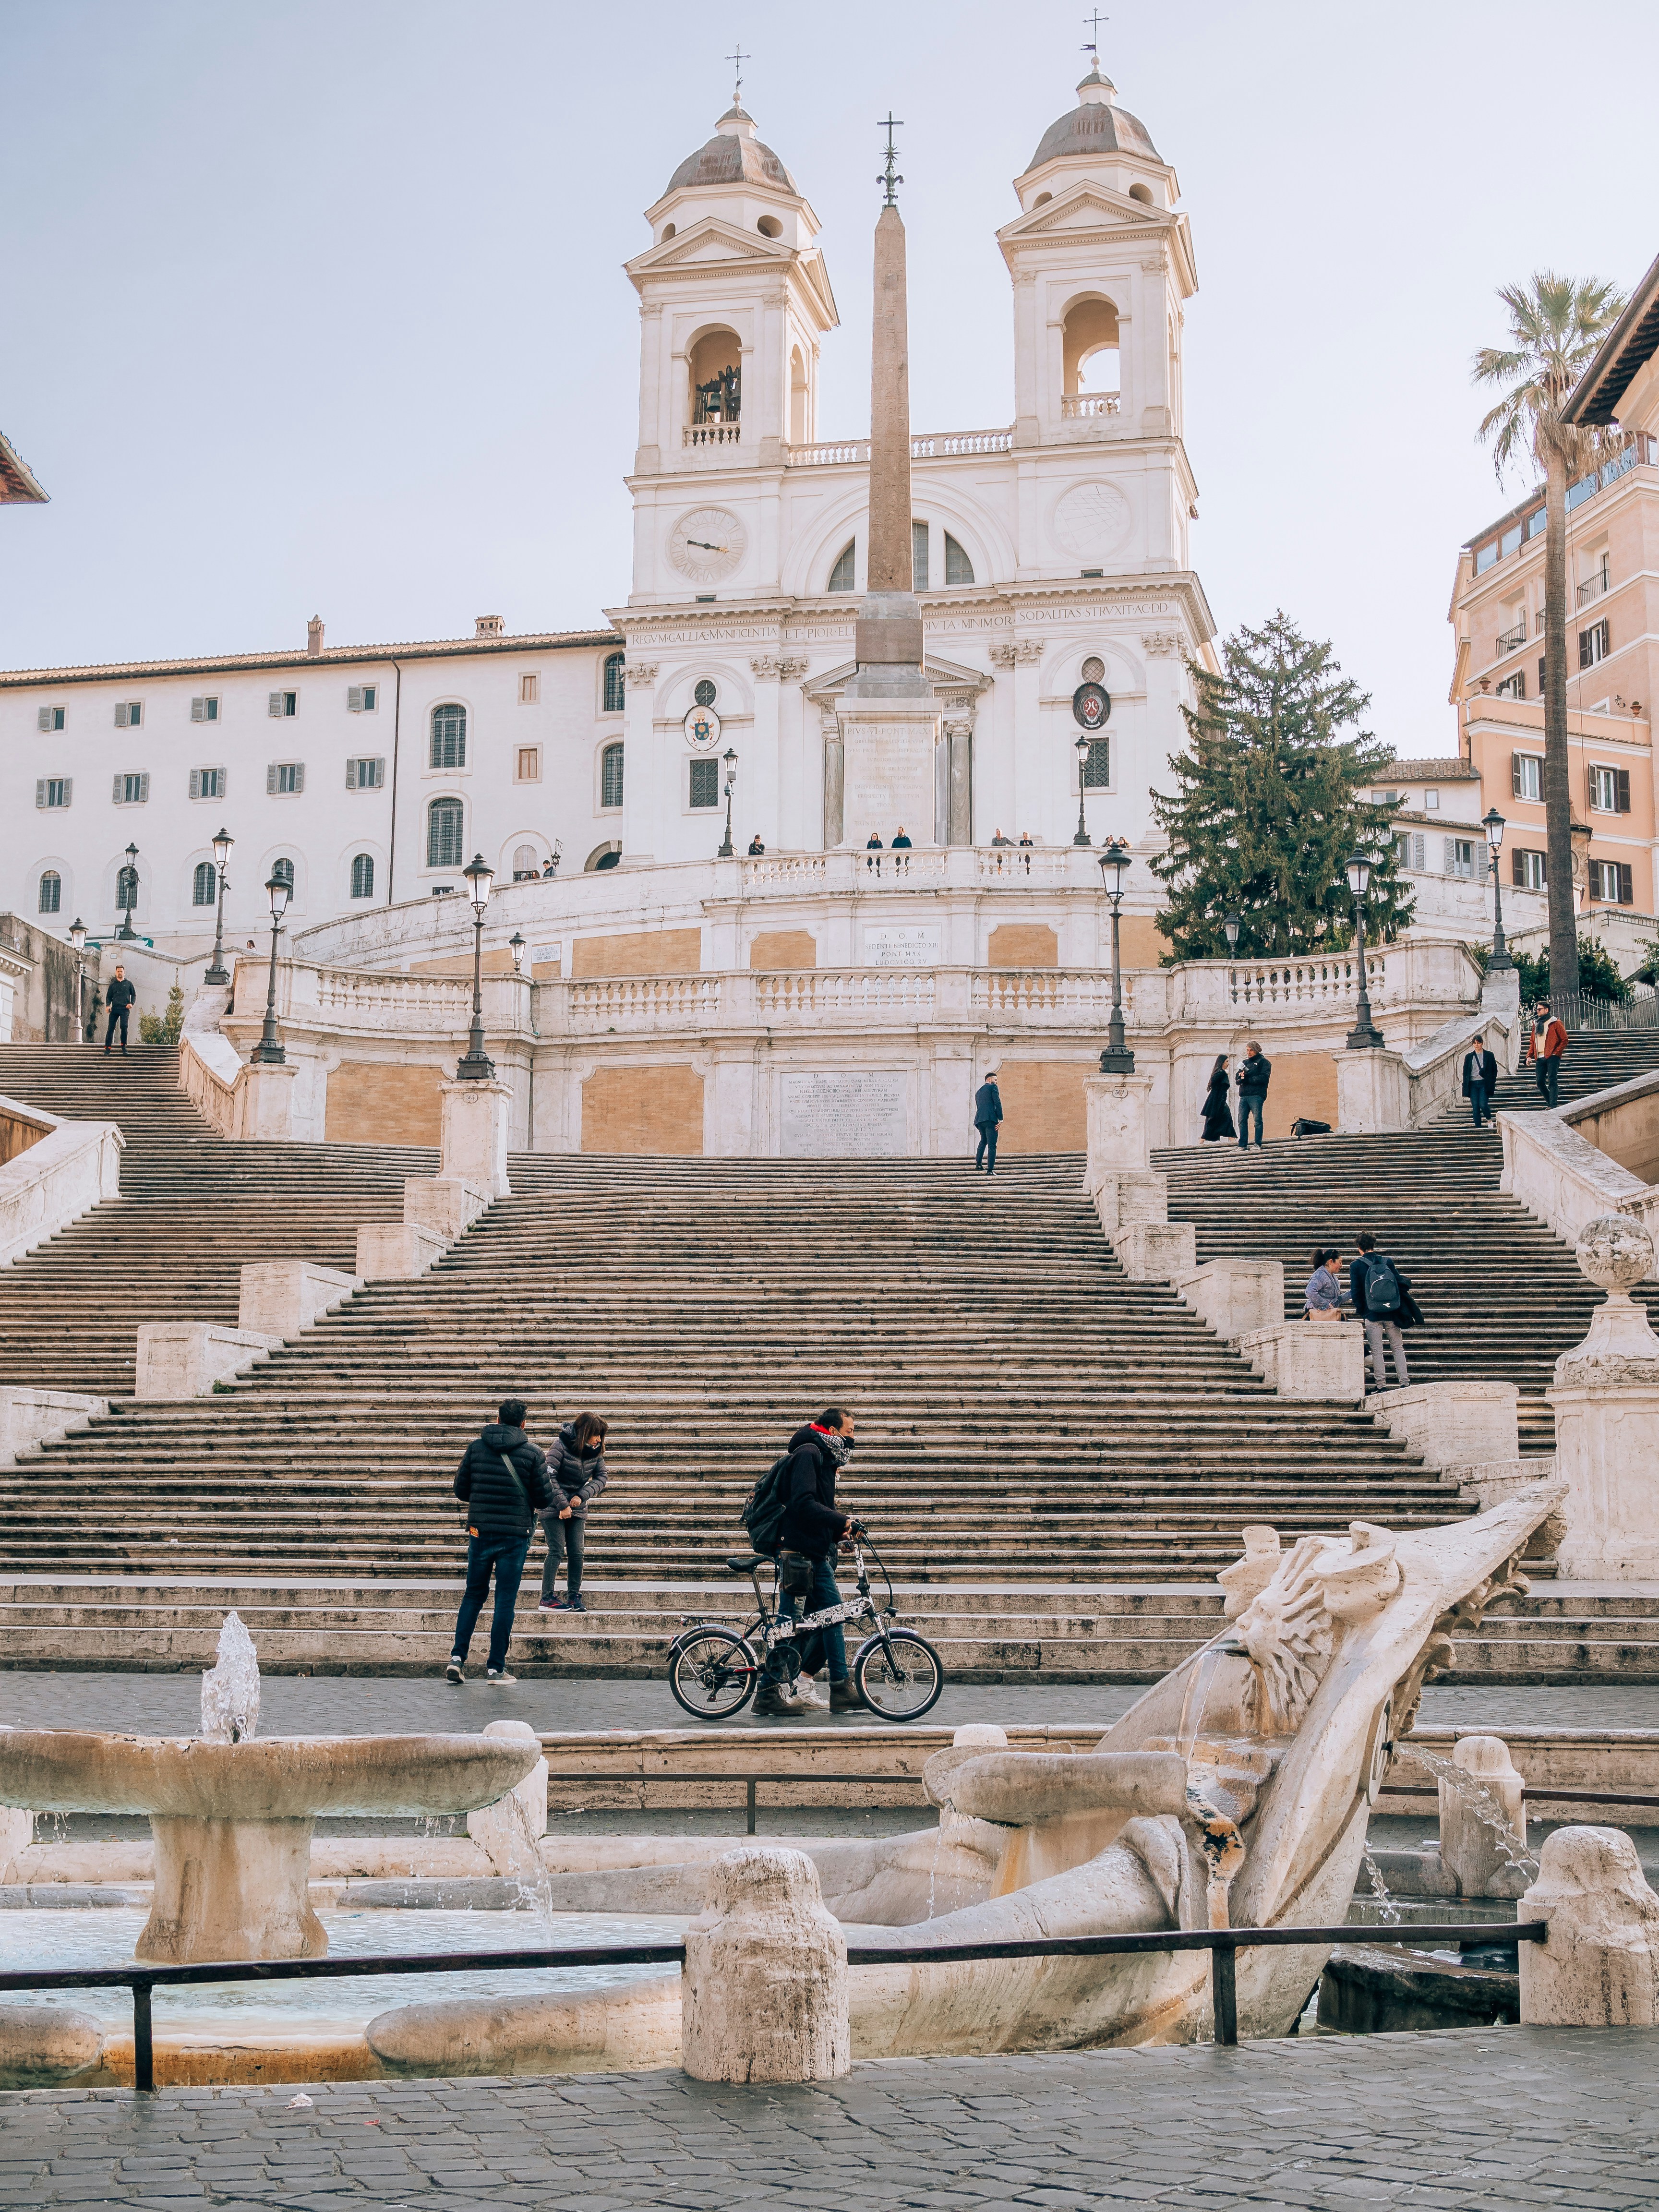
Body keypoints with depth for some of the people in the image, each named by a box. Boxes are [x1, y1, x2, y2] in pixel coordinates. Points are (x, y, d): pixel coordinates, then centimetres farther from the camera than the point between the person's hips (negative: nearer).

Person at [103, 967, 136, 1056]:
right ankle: (107, 1048, -3)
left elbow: (134, 995, 16)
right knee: (111, 1028, -4)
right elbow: (109, 997, 17)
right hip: (114, 1009, 2)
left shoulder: (128, 984, 13)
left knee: (124, 1026, -17)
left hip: (125, 1009, -2)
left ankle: (124, 1046, -3)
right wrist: (108, 1005, -2)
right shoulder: (113, 985, 17)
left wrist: (132, 1003, -2)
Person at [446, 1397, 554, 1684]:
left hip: (480, 1532, 2)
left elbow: (461, 1490, 5)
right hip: (515, 1536, -2)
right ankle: (496, 1668, 5)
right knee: (505, 1601, 4)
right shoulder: (532, 1453, -7)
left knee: (474, 1595, 15)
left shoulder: (476, 1448, 1)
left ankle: (458, 1656, 4)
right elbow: (545, 1498, -5)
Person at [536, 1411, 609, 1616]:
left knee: (576, 1553, 0)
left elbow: (602, 1477, 1)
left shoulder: (595, 1451, 1)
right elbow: (549, 1476, -17)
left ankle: (574, 1596, 9)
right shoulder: (562, 1445, -16)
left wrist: (582, 1495, -15)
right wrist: (563, 1505, -19)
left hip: (577, 1509, 5)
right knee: (557, 1551, -9)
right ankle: (547, 1599, -6)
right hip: (554, 1507, -5)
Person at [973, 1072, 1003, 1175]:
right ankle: (990, 1169, -14)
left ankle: (978, 1164, 23)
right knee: (992, 1145, -7)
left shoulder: (978, 1092, 27)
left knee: (984, 1140, 29)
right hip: (990, 1119, -7)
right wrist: (1001, 1119, -9)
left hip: (979, 1120, 7)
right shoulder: (993, 1087, 4)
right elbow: (998, 1103, -7)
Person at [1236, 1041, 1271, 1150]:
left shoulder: (1263, 1062, 4)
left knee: (1258, 1120, -6)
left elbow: (1263, 1078, -10)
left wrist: (1247, 1079, -8)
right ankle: (1243, 1146, 1)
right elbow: (1238, 1079, 15)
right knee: (1242, 1121, 0)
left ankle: (1258, 1145, -5)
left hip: (1256, 1096, -6)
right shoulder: (1245, 1063, 23)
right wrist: (1242, 1077, -9)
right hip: (1244, 1096, 6)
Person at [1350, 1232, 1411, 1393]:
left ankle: (1381, 1384, 1)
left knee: (1376, 1350, 3)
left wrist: (1360, 1311, 7)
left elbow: (1355, 1292, -6)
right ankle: (1404, 1381, 3)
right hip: (1391, 1313, 2)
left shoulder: (1356, 1266, -6)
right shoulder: (1387, 1261, -1)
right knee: (1398, 1347, 9)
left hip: (1372, 1314, -2)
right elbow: (1399, 1283, 0)